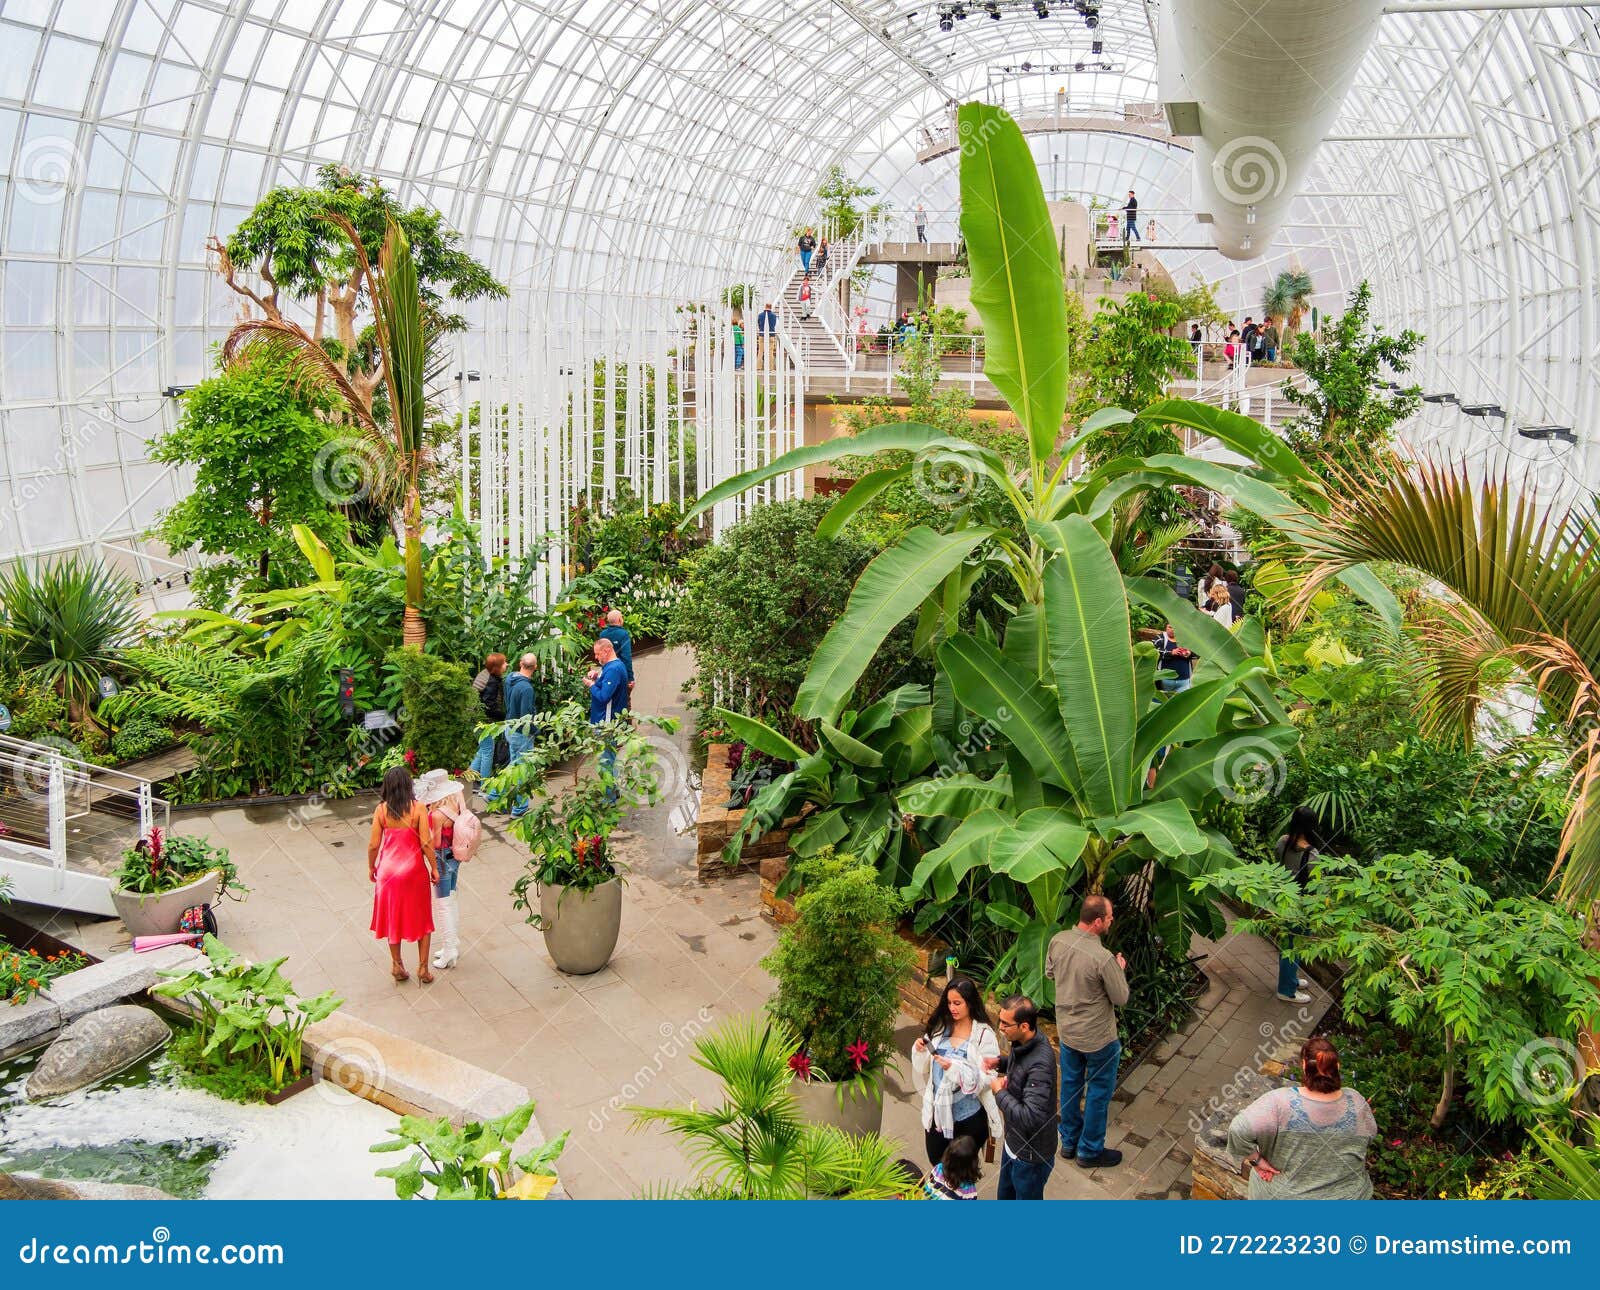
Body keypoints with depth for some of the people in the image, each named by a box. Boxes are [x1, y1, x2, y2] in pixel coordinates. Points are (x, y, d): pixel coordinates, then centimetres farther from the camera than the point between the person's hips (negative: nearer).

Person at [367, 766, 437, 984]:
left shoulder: (381, 810, -10)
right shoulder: (418, 809, -15)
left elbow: (373, 844, -6)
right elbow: (426, 843, -14)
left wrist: (371, 867, 11)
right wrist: (434, 868, -1)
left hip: (388, 870, 2)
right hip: (414, 869, -2)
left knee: (393, 917, 18)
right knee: (421, 919, 14)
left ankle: (397, 966, 26)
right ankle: (423, 968, 16)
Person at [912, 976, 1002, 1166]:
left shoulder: (984, 1035, -14)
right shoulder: (940, 1027, -1)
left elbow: (987, 1078, -20)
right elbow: (924, 1068, 6)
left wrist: (956, 1068, -31)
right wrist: (920, 1051, -14)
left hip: (969, 1116, -4)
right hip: (938, 1110, 5)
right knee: (936, 1162, 22)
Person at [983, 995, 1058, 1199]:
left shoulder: (1040, 1064, -37)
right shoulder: (1024, 1042, -9)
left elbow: (1030, 1118, -40)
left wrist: (1000, 1092, -27)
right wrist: (999, 1062, -5)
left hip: (1030, 1154, -8)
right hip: (1014, 1141, 8)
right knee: (1006, 1196, 29)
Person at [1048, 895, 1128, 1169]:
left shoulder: (1057, 940, -13)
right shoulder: (1103, 958, -32)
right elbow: (1121, 998, -18)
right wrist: (1120, 969, -3)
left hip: (1066, 1030, 6)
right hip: (1098, 1037, -6)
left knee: (1070, 1084, 23)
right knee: (1099, 1092, 14)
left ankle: (1069, 1142, 38)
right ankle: (1090, 1151, 28)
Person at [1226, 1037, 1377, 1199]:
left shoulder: (1281, 1102, -29)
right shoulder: (1356, 1103, -18)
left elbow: (1239, 1129, -37)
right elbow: (1371, 1133, 3)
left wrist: (1255, 1160, -20)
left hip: (1281, 1197, -2)